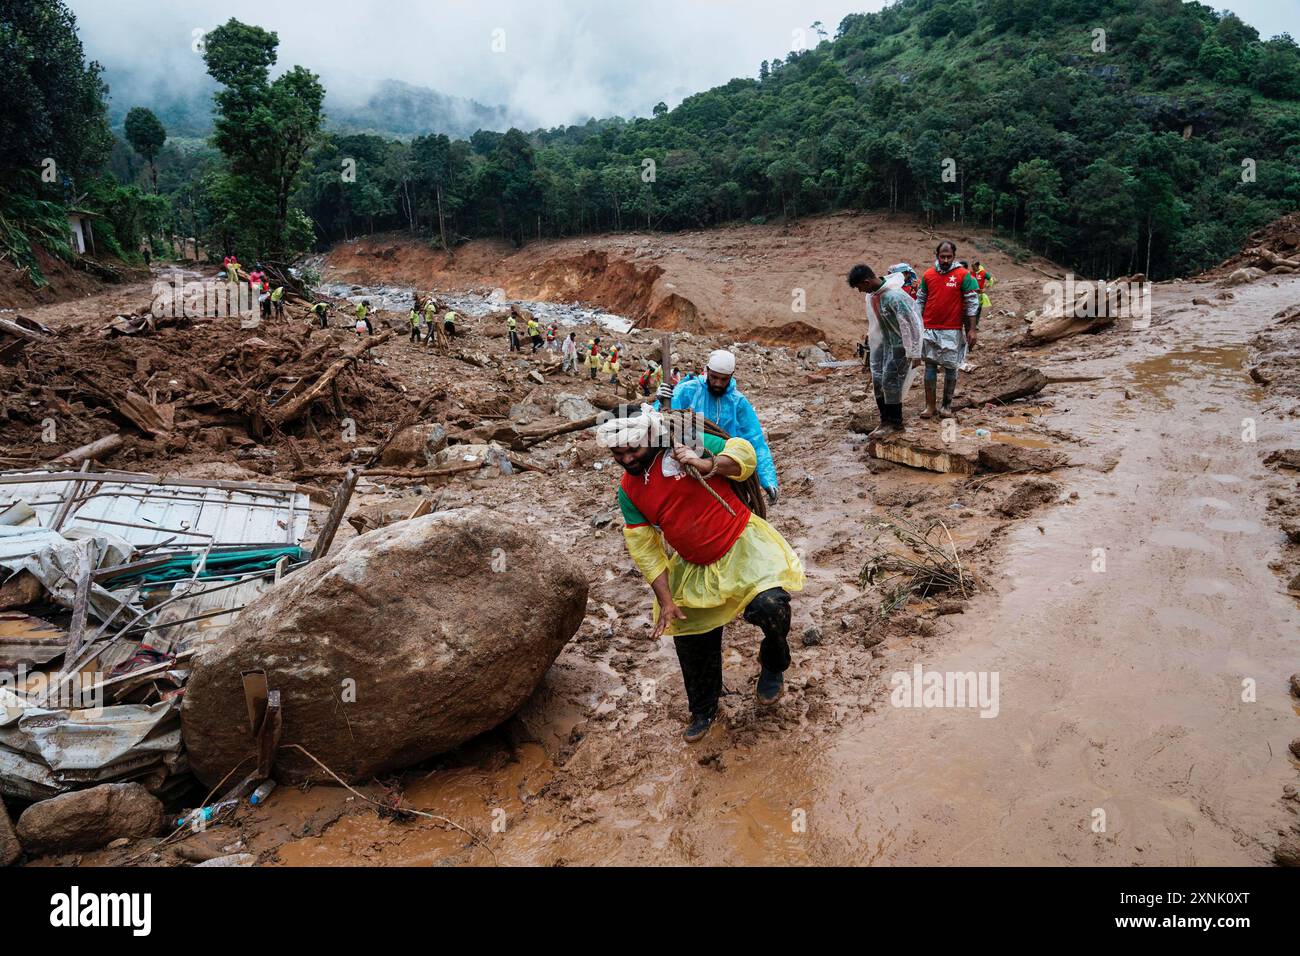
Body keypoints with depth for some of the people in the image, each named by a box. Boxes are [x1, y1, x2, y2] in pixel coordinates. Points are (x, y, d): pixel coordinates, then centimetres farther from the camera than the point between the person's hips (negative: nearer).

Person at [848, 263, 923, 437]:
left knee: (890, 382, -6)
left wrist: (913, 352, -23)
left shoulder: (895, 296, -29)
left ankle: (895, 423, 8)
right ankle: (885, 420, 19)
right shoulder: (872, 293, -3)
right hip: (881, 342, 8)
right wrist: (871, 334, 21)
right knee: (878, 381, 8)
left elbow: (911, 324, -26)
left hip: (899, 344, -8)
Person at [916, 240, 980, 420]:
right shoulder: (928, 275, 4)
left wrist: (972, 329, -8)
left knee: (950, 368, 5)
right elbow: (920, 301, 11)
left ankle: (947, 405, 15)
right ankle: (930, 405, 9)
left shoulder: (963, 275, -5)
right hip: (929, 329, 2)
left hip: (952, 331, -2)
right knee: (930, 367, 4)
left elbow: (972, 303, -4)